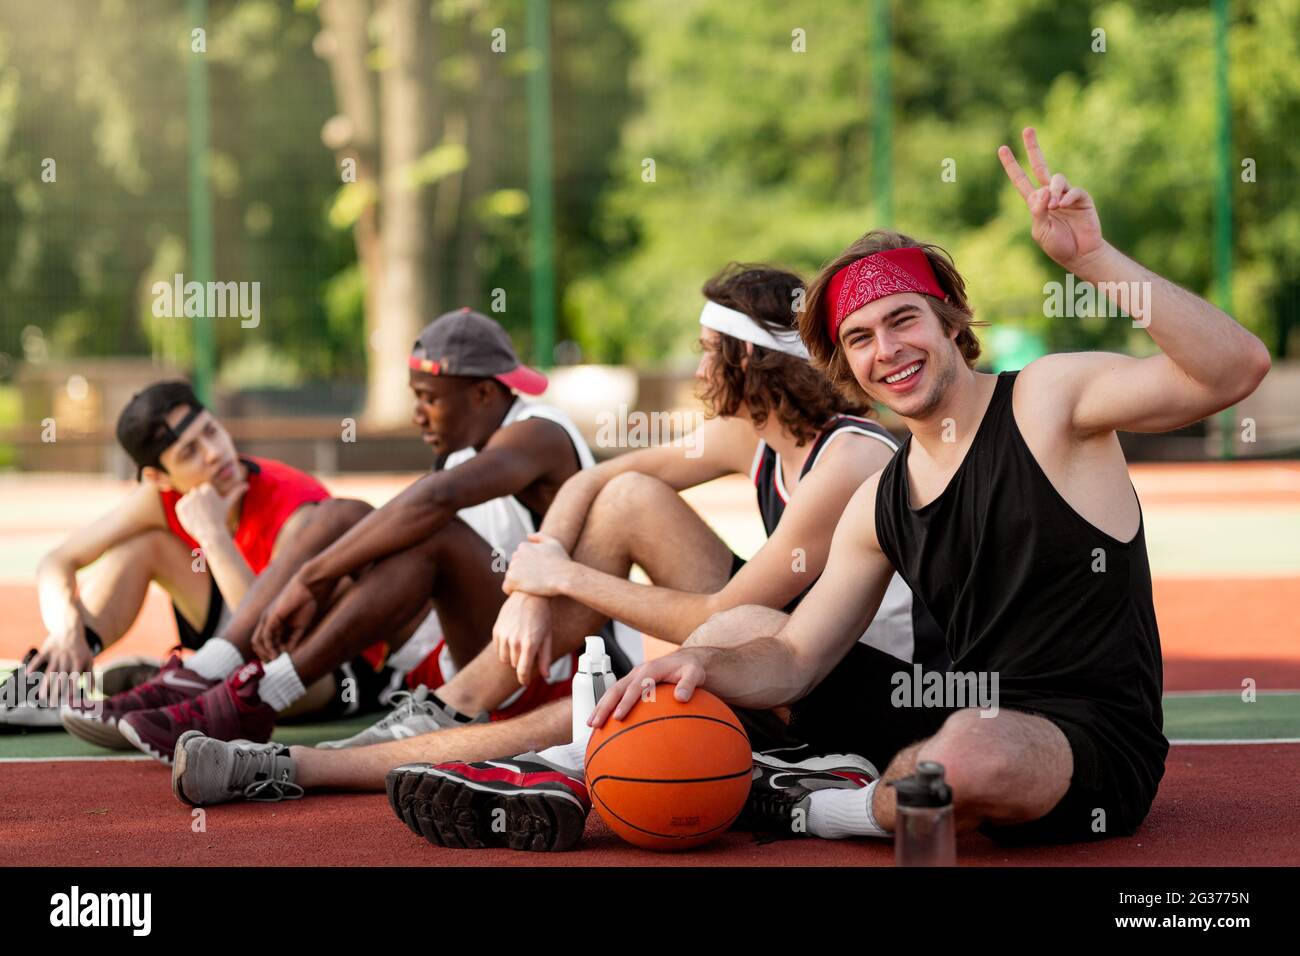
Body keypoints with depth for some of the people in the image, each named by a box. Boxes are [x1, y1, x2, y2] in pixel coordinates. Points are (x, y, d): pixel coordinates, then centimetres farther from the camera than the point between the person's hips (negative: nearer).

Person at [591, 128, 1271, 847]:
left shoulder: (1048, 399, -9)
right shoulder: (879, 505, 9)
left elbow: (1234, 369, -24)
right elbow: (794, 661, 10)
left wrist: (1091, 257, -31)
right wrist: (708, 663, -12)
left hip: (1095, 749, -6)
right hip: (968, 717, 7)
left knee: (971, 752, -40)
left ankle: (835, 811, -10)